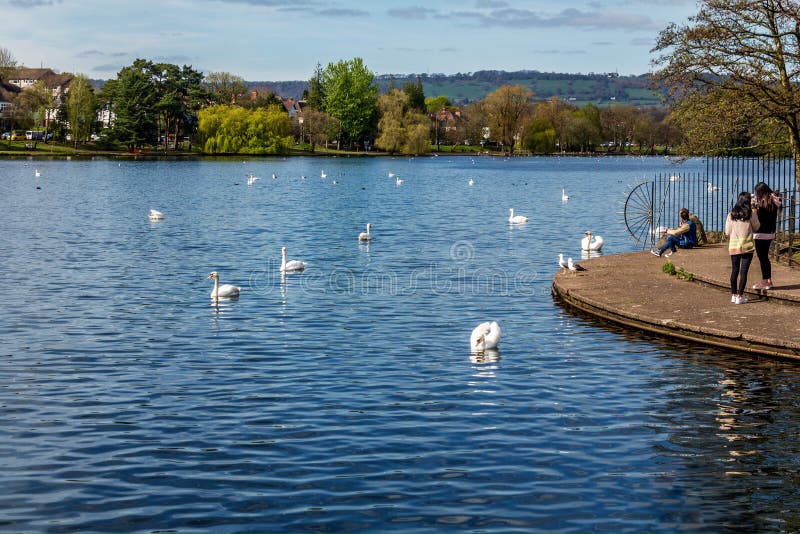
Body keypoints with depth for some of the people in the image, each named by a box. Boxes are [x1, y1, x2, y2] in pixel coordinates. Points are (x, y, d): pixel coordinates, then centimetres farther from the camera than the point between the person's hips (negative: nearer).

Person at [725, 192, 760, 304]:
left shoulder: (731, 214, 0)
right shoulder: (751, 213, -7)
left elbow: (727, 232, 3)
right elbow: (756, 227, 6)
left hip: (733, 246, 3)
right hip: (747, 246, -3)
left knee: (734, 270, 13)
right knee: (743, 271, 0)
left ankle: (734, 295, 20)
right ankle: (740, 296, -1)